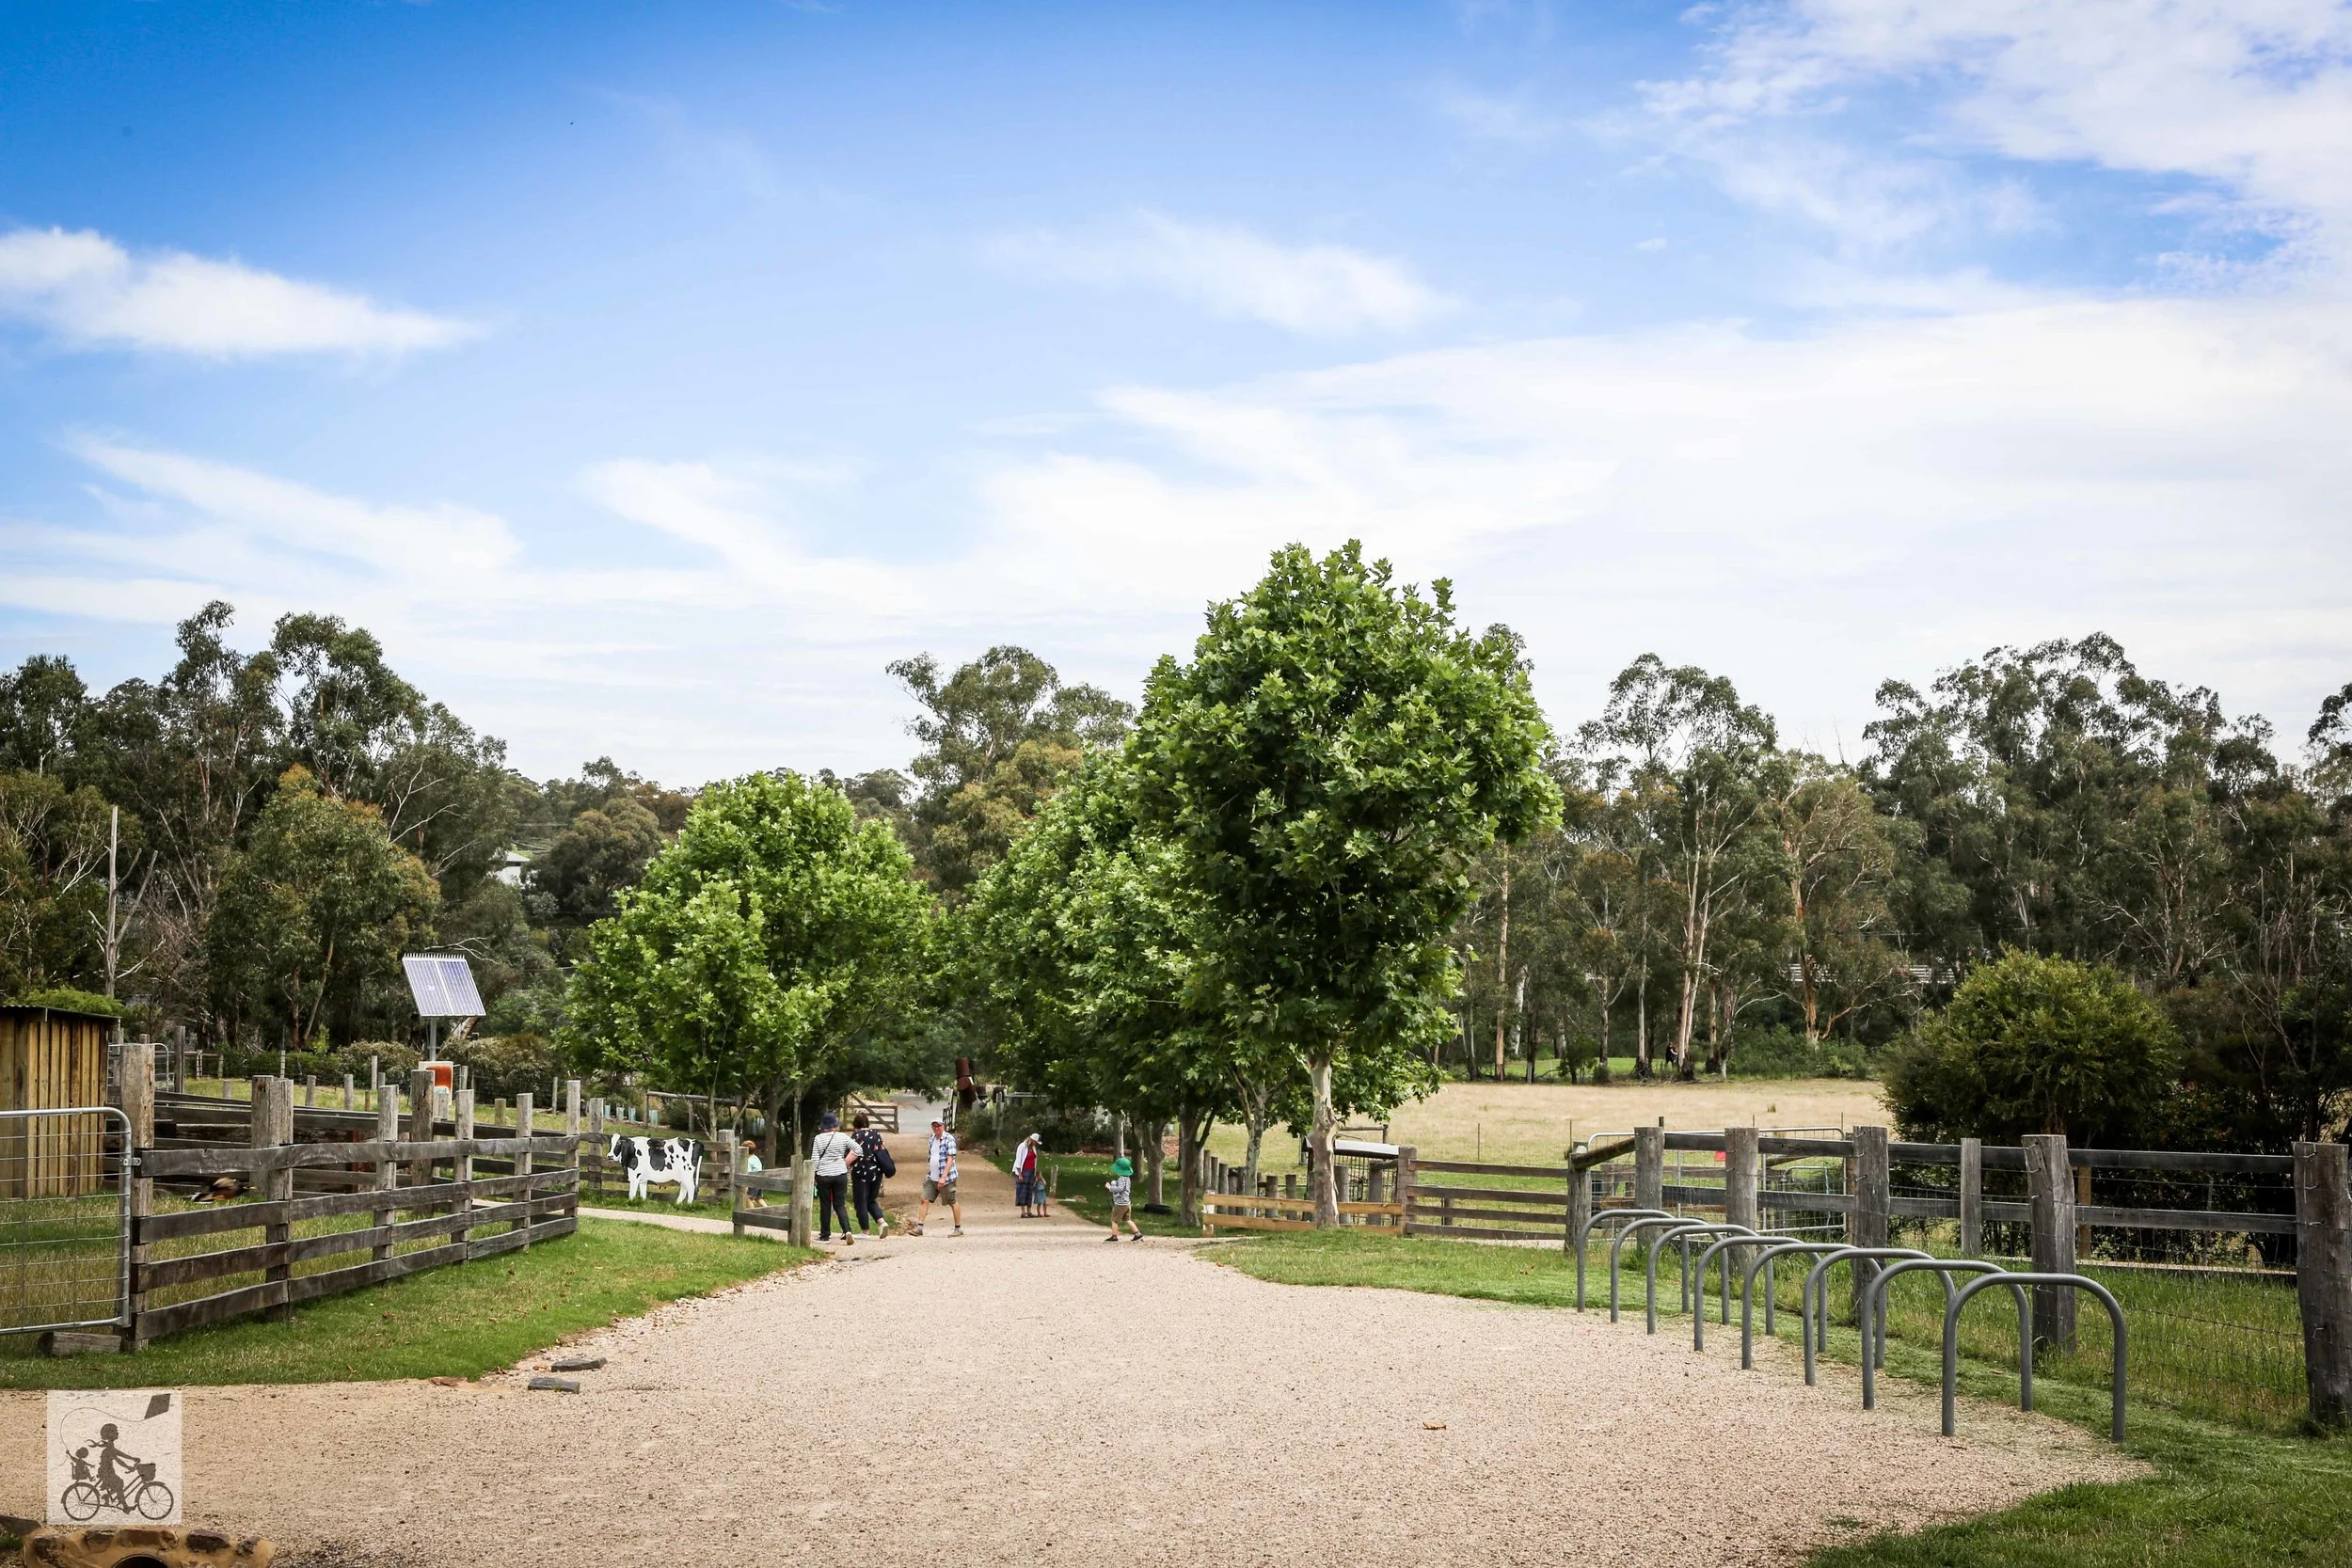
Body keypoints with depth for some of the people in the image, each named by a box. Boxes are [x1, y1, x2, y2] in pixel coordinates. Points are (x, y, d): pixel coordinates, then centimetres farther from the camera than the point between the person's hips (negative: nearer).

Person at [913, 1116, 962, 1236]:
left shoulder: (949, 1139, -13)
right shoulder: (932, 1138, 11)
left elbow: (950, 1160, -19)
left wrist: (943, 1177, -25)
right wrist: (927, 1173, 21)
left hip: (946, 1178, -7)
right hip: (932, 1177, 7)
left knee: (953, 1202, 4)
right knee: (925, 1200, -2)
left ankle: (958, 1228, 13)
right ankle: (919, 1227, -3)